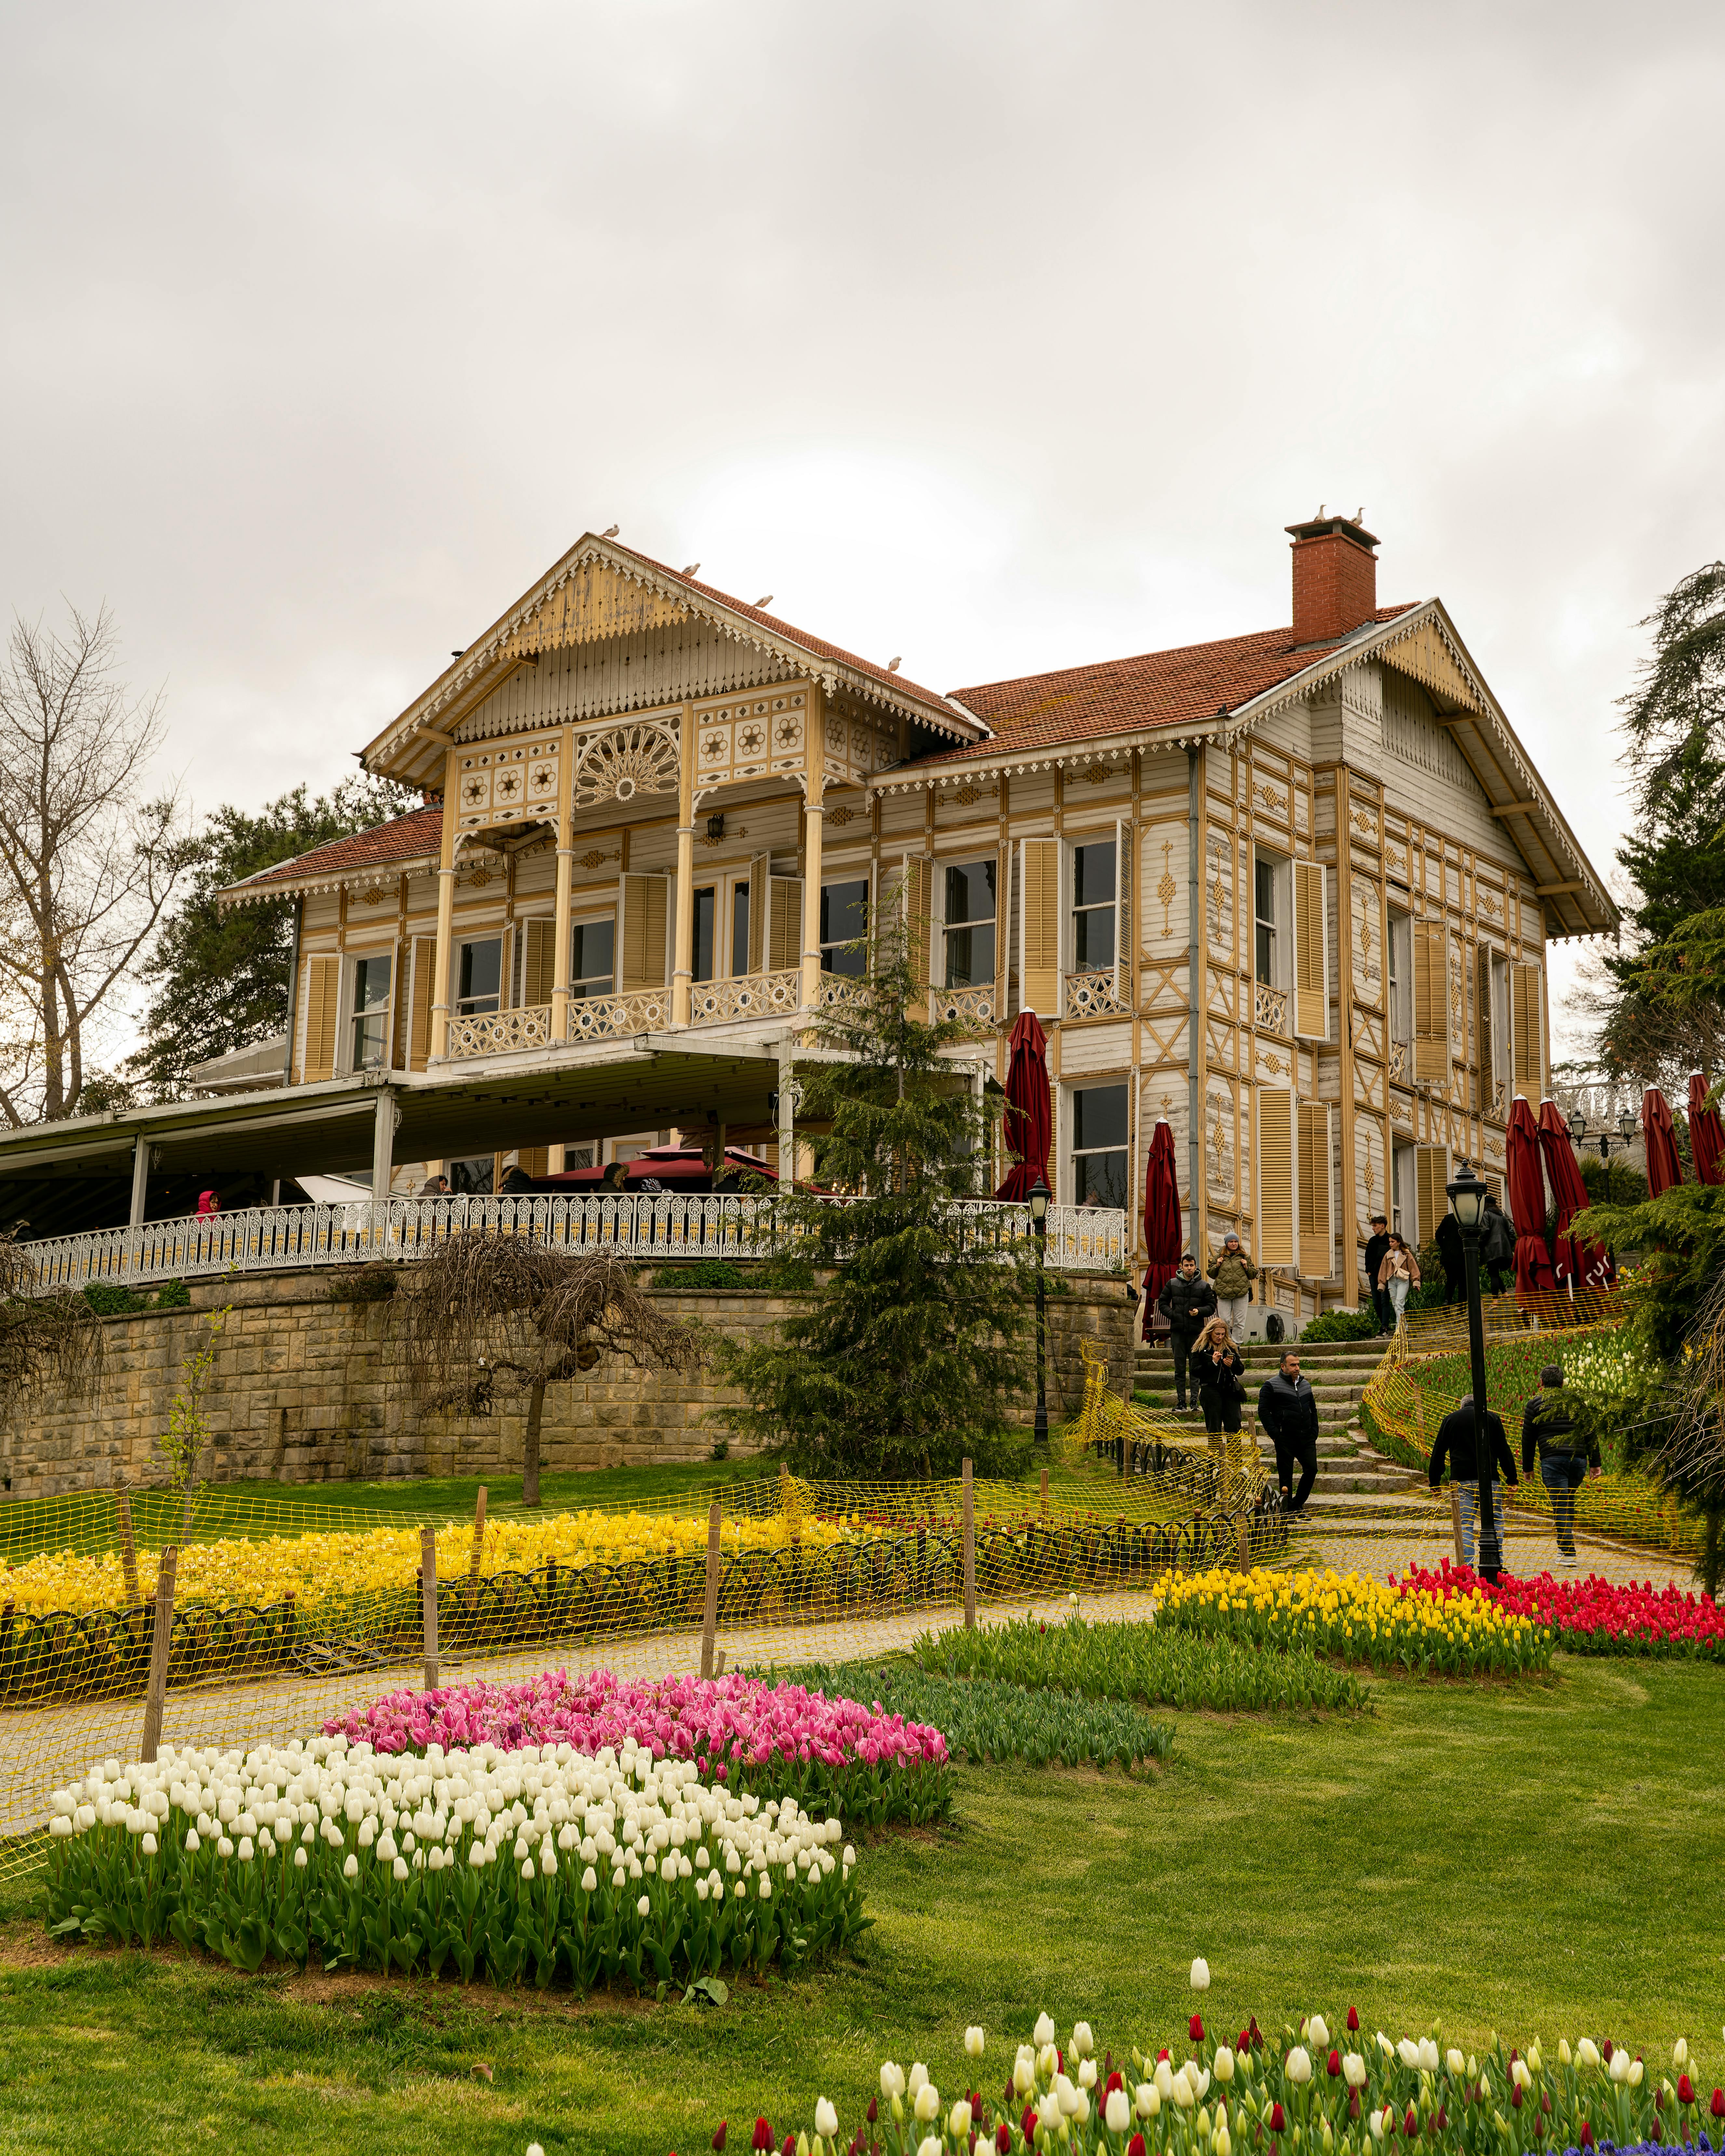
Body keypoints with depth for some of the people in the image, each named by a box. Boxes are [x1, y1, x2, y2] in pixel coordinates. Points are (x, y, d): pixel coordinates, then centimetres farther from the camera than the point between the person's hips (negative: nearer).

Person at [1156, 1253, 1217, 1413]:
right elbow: (1162, 1303, 12)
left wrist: (1199, 1311, -11)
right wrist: (1173, 1315, -4)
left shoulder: (1204, 1286, 6)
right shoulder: (1172, 1284, 7)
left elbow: (1212, 1307, 9)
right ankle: (1181, 1401, 4)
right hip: (1178, 1331, 1)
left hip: (1197, 1331, -1)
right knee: (1180, 1368, 2)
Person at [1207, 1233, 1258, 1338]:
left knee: (1240, 1322, 1)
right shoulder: (1219, 1256, 12)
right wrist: (1217, 1266, -1)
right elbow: (1211, 1274, 16)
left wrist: (1247, 1268, -1)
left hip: (1241, 1294, 0)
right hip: (1224, 1294, 0)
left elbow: (1254, 1275, 17)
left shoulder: (1244, 1257, 13)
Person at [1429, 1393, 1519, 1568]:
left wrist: (1435, 1483, 16)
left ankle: (1467, 1566, -7)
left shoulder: (1450, 1419, 12)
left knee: (1465, 1524, 2)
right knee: (1495, 1521, 8)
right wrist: (1512, 1480, 5)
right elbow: (1504, 1451, 3)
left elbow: (1438, 1454, 12)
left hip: (1461, 1480, 1)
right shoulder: (1492, 1418, 9)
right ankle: (1497, 1564, 4)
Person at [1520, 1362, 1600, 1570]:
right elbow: (1591, 1433, 11)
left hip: (1553, 1461, -4)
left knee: (1560, 1507, -5)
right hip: (1579, 1460, 4)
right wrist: (1595, 1463, 13)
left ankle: (1569, 1555, -12)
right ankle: (1564, 1546, 24)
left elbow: (1528, 1438, 6)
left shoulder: (1535, 1405, 5)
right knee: (1569, 1504, 20)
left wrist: (1527, 1467, 14)